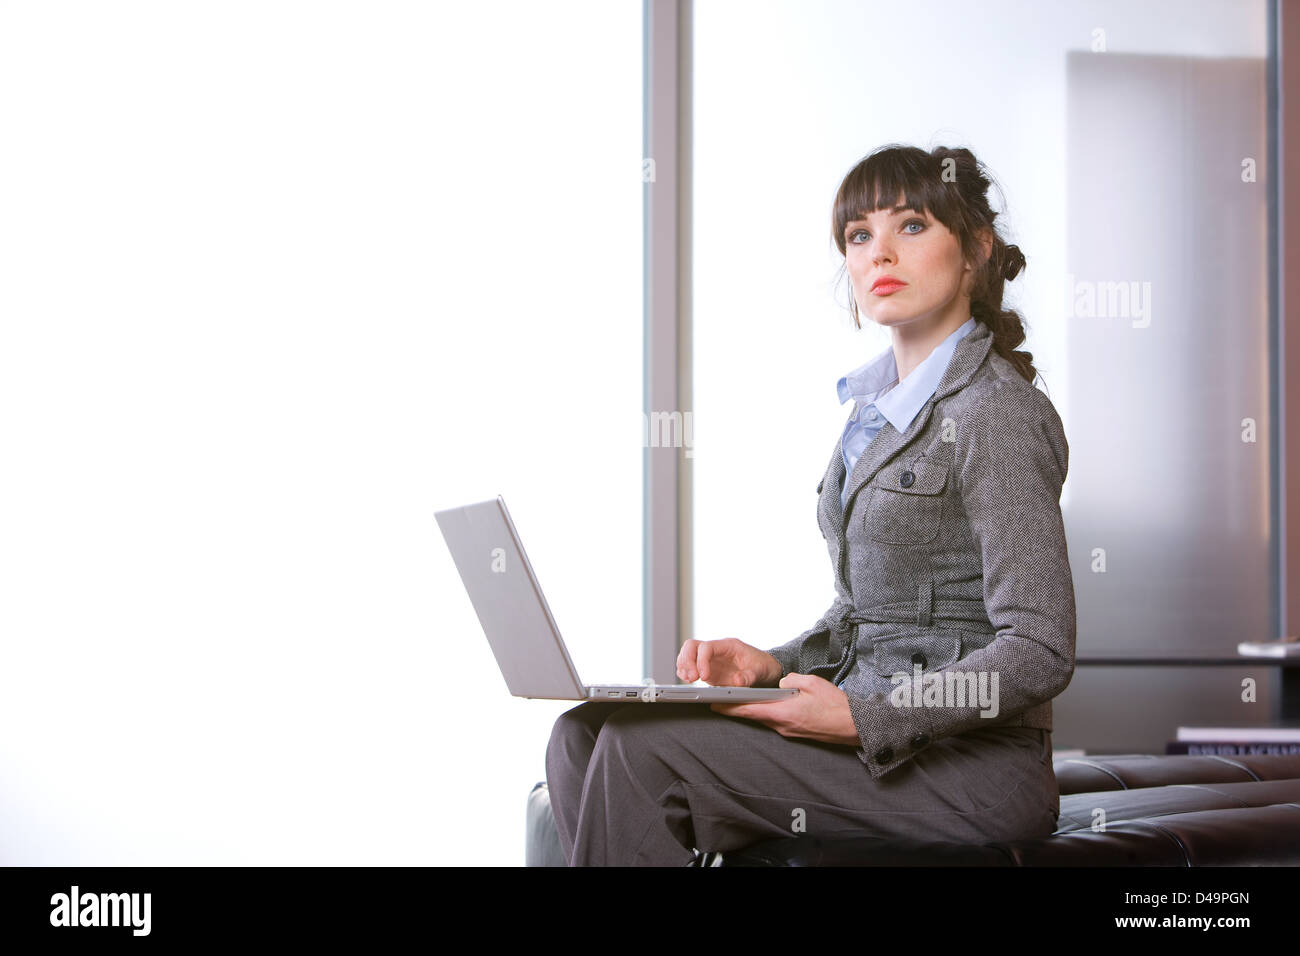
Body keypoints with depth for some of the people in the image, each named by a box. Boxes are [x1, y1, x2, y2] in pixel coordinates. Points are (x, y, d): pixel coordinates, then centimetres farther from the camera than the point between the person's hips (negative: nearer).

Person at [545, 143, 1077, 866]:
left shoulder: (997, 412, -12)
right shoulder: (880, 406, 16)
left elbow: (1038, 654, -16)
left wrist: (862, 718, -21)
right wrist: (771, 665, 3)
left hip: (975, 763, -8)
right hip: (870, 741, 8)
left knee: (645, 747, -21)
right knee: (583, 735, -6)